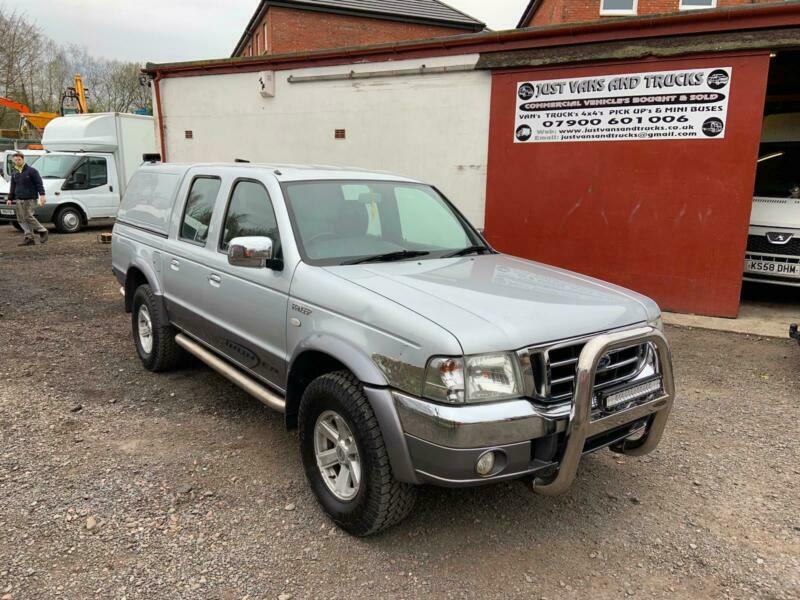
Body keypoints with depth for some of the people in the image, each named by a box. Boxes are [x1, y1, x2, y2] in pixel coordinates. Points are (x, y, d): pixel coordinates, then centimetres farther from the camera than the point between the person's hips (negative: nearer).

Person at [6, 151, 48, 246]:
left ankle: (43, 231, 4)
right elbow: (13, 187, 22)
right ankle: (29, 238, 4)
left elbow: (39, 183, -7)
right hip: (19, 199, 7)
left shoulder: (31, 170, -4)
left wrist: (42, 195, -18)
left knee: (28, 217, -13)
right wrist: (10, 198, 20)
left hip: (30, 199, -7)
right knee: (21, 219, 1)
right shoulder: (14, 172, 15)